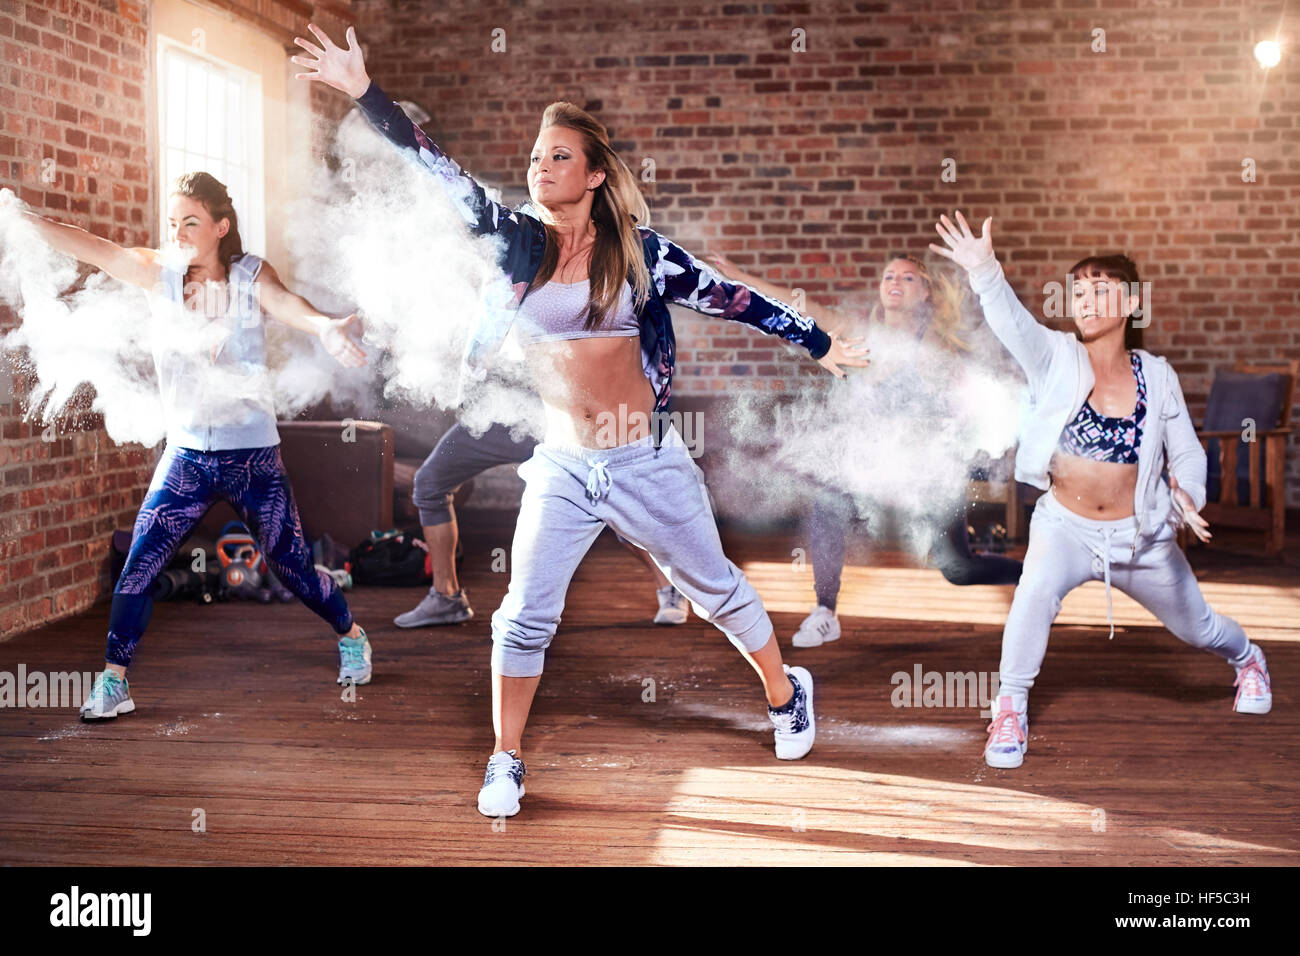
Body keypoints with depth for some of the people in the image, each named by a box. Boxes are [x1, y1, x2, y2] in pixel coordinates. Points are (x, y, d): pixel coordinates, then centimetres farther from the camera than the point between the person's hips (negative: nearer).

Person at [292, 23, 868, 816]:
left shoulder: (637, 249, -5)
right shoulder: (519, 242, 0)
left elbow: (729, 298, 0)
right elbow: (445, 175, -3)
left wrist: (818, 343, 2)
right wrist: (366, 92, -7)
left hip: (645, 461, -2)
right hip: (561, 468, 2)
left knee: (716, 587, 12)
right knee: (526, 615, 1)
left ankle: (787, 694, 35)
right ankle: (506, 763, 17)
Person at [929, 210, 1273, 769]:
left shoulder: (1157, 376, -7)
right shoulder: (1057, 358, -12)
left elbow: (1188, 453, 1)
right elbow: (1013, 322, -33)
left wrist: (1188, 496, -20)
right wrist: (984, 271, -51)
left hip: (1140, 533, 2)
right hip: (1066, 526, -2)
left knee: (1196, 626, 20)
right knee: (1036, 590, -33)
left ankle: (1248, 660, 56)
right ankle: (1010, 710, -19)